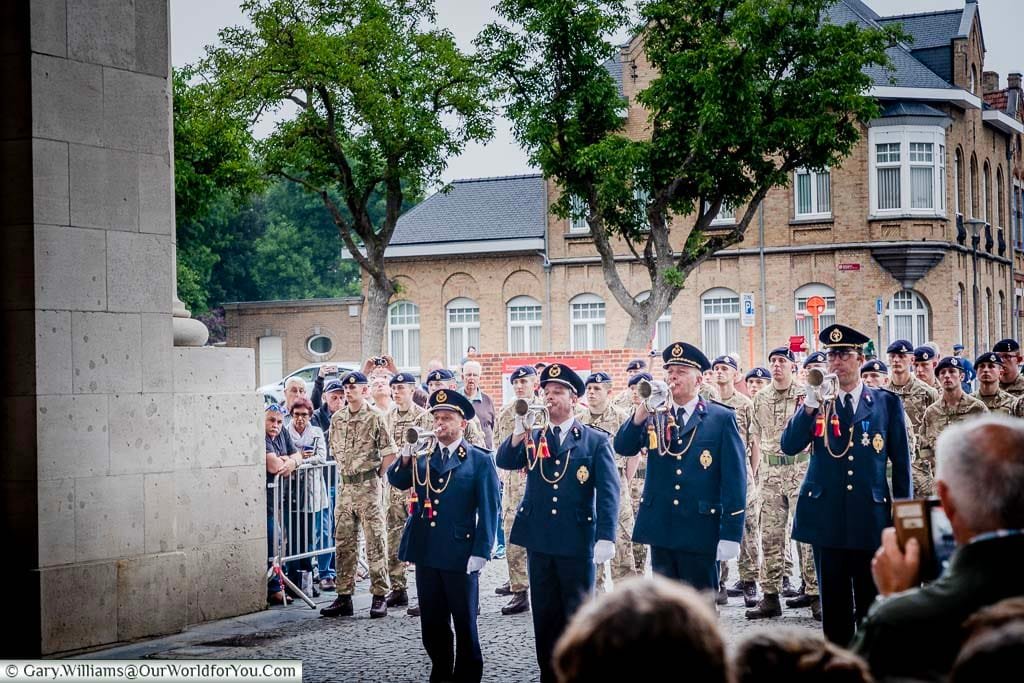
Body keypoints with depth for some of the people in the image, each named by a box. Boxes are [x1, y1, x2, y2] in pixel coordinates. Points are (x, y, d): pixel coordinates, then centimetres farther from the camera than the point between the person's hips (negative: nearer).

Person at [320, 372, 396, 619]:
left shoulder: (375, 418, -6)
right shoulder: (337, 419, 10)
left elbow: (389, 453, -5)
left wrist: (375, 476, -3)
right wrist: (347, 471, 12)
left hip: (369, 486, -6)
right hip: (345, 486, 6)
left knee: (375, 541, -3)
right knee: (343, 543, 7)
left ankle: (380, 596, 0)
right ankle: (344, 596, 12)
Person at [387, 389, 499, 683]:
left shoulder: (480, 460, -3)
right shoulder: (422, 457, 12)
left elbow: (489, 511, -6)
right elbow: (397, 481, 2)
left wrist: (480, 552, -13)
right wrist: (406, 458, -18)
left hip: (460, 556, -5)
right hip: (426, 553, 5)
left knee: (464, 623, 5)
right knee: (432, 624, 11)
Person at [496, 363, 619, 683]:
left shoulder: (596, 441, -1)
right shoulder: (533, 438, 11)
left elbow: (608, 492, -8)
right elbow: (504, 461, -5)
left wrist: (605, 538, -17)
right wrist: (520, 431, -20)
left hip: (577, 542, -4)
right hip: (539, 541, 4)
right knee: (545, 615, 10)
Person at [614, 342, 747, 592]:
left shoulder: (722, 418, -2)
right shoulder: (653, 415, 10)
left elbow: (734, 478, -6)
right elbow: (623, 448, -1)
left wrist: (731, 535, -12)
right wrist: (642, 411, -16)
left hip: (700, 532, -4)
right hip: (660, 529, 4)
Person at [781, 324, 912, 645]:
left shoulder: (887, 402, 6)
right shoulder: (815, 402, 7)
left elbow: (901, 461, 7)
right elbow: (789, 446, -5)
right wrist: (810, 406, -17)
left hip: (872, 518, -1)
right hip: (827, 518, 1)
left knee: (872, 601, 4)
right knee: (834, 602, 7)